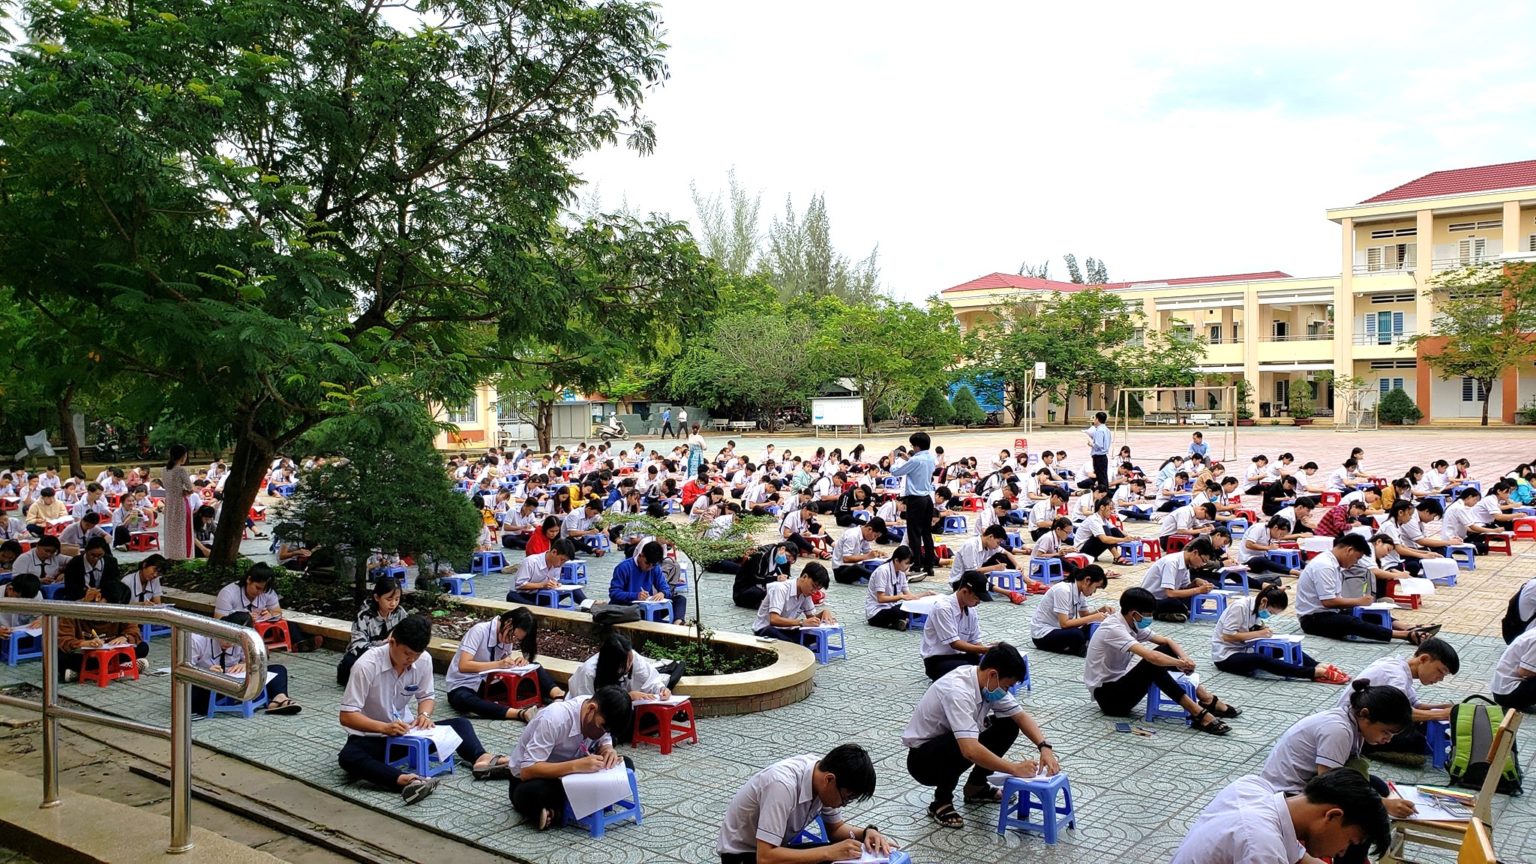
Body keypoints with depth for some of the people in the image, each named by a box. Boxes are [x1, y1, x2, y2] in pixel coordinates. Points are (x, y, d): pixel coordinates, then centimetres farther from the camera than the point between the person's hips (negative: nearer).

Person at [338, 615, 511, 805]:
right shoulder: (366, 666, -24)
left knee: (460, 724, -9)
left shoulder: (423, 660, -12)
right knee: (348, 757, -38)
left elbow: (427, 696, 4)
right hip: (370, 736, -5)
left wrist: (424, 714, -19)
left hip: (405, 730, 5)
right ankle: (405, 780, -56)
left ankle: (481, 761, -37)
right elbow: (347, 716, -24)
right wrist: (384, 727, -38)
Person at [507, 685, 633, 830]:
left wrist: (609, 751, -23)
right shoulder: (554, 719, -33)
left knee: (625, 764, -13)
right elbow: (527, 771, -34)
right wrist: (576, 765, -43)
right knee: (530, 794, -41)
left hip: (568, 776, 7)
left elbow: (604, 743, 2)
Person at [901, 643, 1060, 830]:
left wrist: (1044, 747, -15)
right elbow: (970, 750, -42)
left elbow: (1021, 716, 2)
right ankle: (941, 801, -12)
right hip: (923, 759, -8)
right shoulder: (958, 690, -34)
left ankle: (976, 786, 13)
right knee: (963, 746, -37)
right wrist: (1014, 769, -32)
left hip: (950, 742, 8)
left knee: (1008, 725, -2)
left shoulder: (989, 683, -8)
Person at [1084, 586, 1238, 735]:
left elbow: (1166, 641, 8)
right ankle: (1199, 714, -26)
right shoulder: (1114, 629, -25)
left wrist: (1184, 658, -12)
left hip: (1118, 683, 9)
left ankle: (1207, 700, -3)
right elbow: (1151, 657, -37)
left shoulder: (1133, 625, 4)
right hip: (1106, 695, -9)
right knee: (1154, 664, -29)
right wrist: (1180, 663, -21)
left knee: (1165, 651, -2)